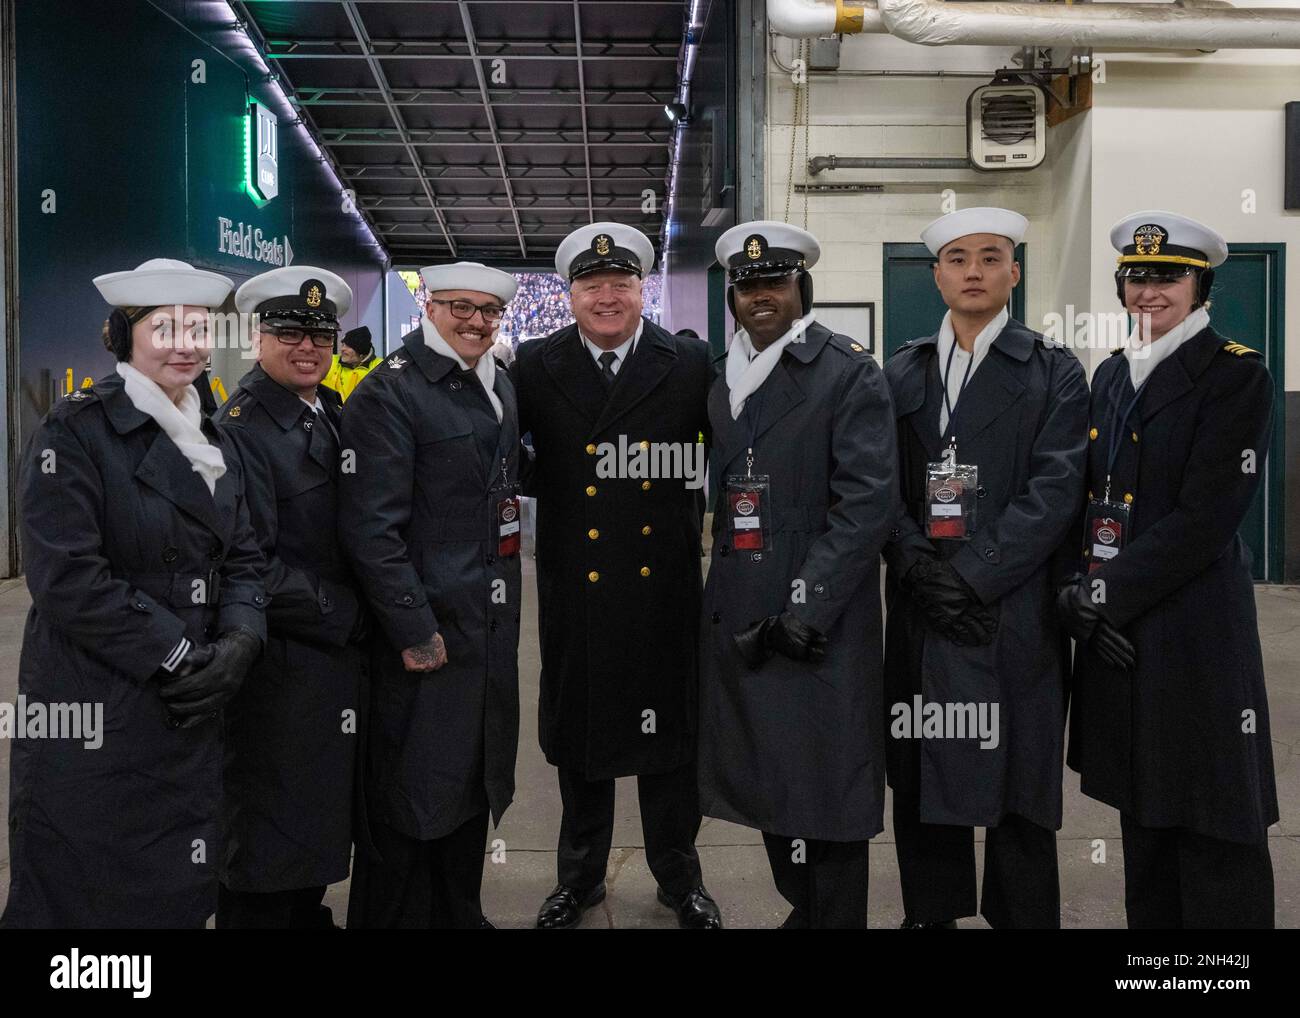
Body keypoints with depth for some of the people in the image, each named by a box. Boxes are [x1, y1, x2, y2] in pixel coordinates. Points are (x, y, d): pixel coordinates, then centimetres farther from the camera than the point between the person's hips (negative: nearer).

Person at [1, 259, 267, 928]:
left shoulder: (212, 442, 12)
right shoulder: (75, 431, -10)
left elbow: (242, 559, 12)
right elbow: (67, 578, -18)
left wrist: (239, 642, -8)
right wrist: (180, 656, -17)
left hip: (189, 715, 6)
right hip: (93, 723, -6)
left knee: (182, 895, 14)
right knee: (82, 898, 6)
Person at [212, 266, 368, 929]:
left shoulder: (334, 415, 10)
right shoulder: (241, 427, -14)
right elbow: (252, 565, -20)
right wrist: (344, 614, -15)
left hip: (338, 656, 8)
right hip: (281, 664, -8)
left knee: (320, 816, 20)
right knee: (270, 838, 6)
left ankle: (309, 914, 36)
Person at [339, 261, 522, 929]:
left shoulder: (501, 388, 11)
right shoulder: (391, 392, -13)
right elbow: (370, 527, -18)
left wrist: (504, 604, 14)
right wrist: (414, 629, -19)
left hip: (491, 624, 8)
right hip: (428, 629, -8)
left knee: (473, 783, 19)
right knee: (414, 799, 5)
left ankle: (459, 912, 35)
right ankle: (395, 918, 23)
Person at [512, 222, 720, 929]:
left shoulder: (690, 364, -1)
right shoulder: (534, 368, 1)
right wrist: (543, 486, -12)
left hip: (665, 588, 0)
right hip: (574, 589, 1)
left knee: (670, 731, 12)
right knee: (577, 734, 14)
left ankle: (679, 877, 33)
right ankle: (579, 877, 34)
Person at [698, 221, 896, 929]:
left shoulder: (850, 374, -6)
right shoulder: (725, 385, 15)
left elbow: (866, 505, -13)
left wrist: (804, 609, -18)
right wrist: (733, 599, 11)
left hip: (819, 631, -6)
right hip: (740, 624, 7)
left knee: (823, 794, 1)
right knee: (765, 786, 15)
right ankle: (801, 911, 33)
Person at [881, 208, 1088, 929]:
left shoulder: (1054, 373, 3)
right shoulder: (902, 373, 11)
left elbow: (1054, 490, -8)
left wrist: (973, 573, -15)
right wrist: (919, 565, -11)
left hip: (1014, 612, -3)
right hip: (921, 609, 3)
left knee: (1017, 786, 3)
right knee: (920, 777, 9)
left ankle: (1021, 917, 18)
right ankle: (930, 912, 24)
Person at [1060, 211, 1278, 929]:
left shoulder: (1237, 376, -8)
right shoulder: (1110, 375, 13)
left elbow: (1204, 519, -16)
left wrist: (1107, 595, -16)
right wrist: (1081, 594, -2)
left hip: (1196, 631, -7)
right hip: (1112, 628, 7)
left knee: (1213, 841, 1)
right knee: (1142, 816, 17)